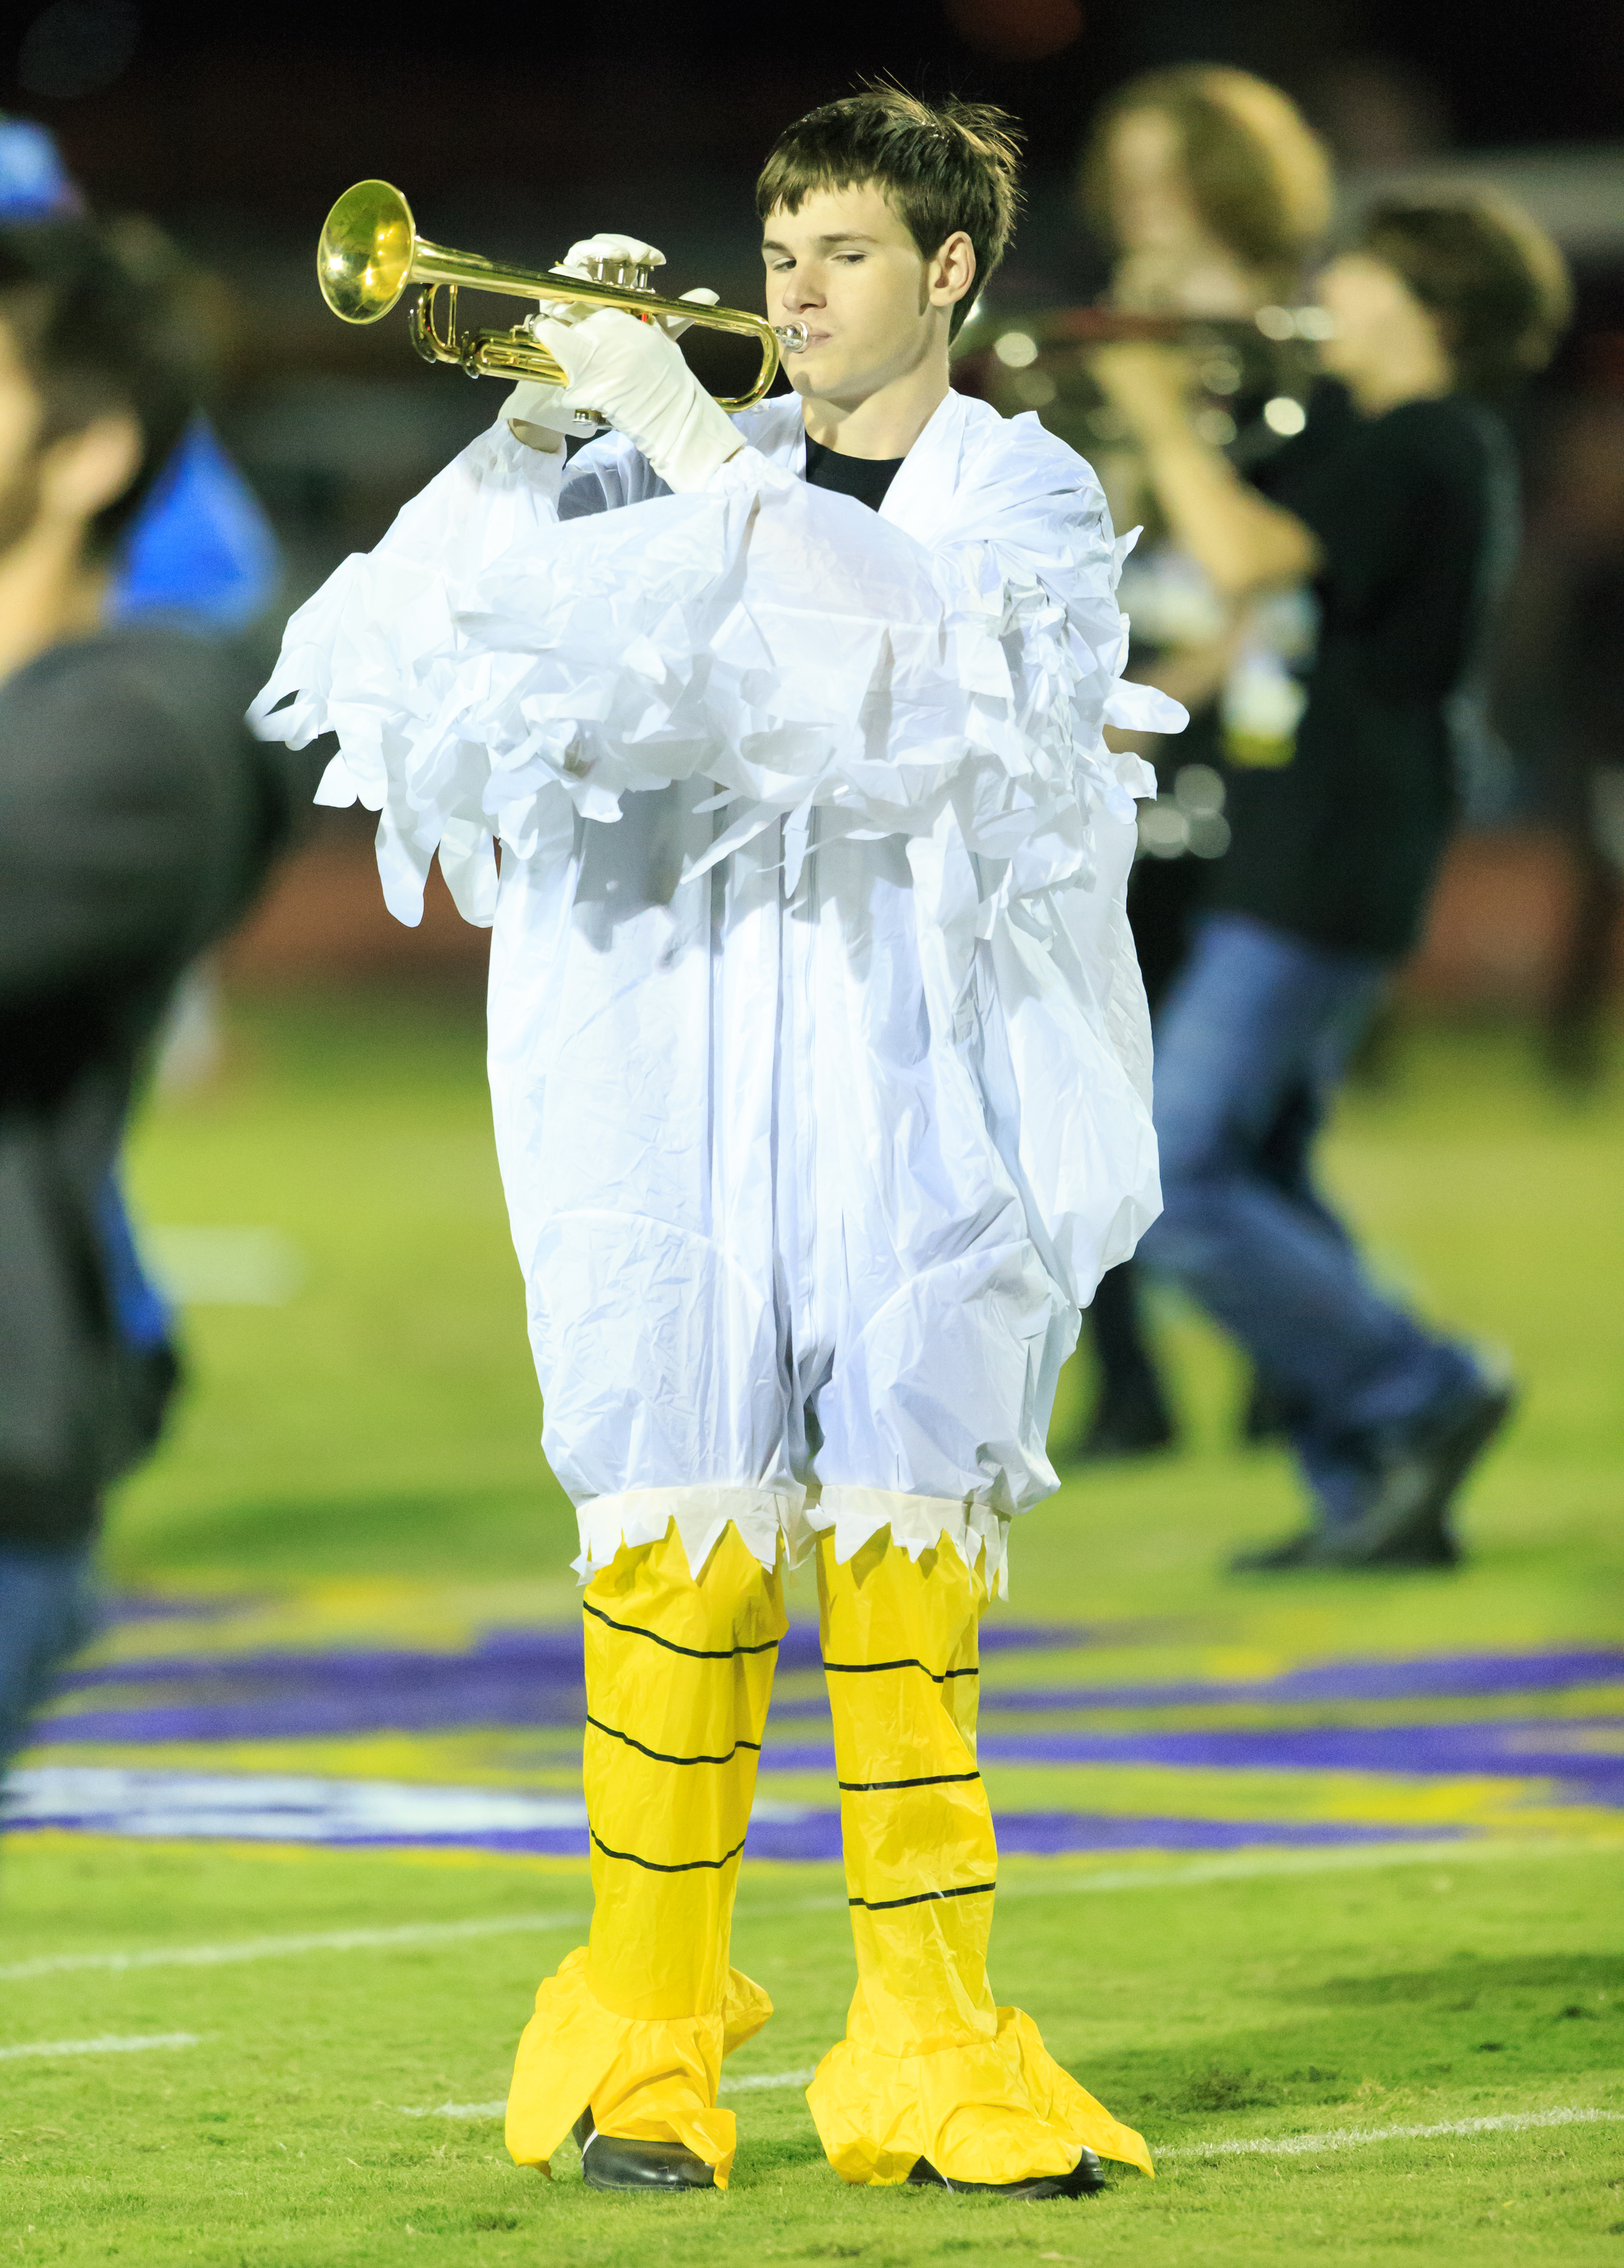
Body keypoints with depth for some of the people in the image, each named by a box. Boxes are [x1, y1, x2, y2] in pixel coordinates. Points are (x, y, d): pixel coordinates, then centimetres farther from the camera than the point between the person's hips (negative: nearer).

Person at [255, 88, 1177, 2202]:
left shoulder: (1032, 495, 8)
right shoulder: (683, 467, 14)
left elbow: (922, 654, -14)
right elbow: (435, 605, 3)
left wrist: (700, 447, -15)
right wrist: (544, 408, -10)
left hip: (922, 1058, -1)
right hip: (684, 1055, 1)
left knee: (904, 1539, -5)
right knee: (683, 1538, -5)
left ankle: (936, 2056, -2)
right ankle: (643, 2045, 0)